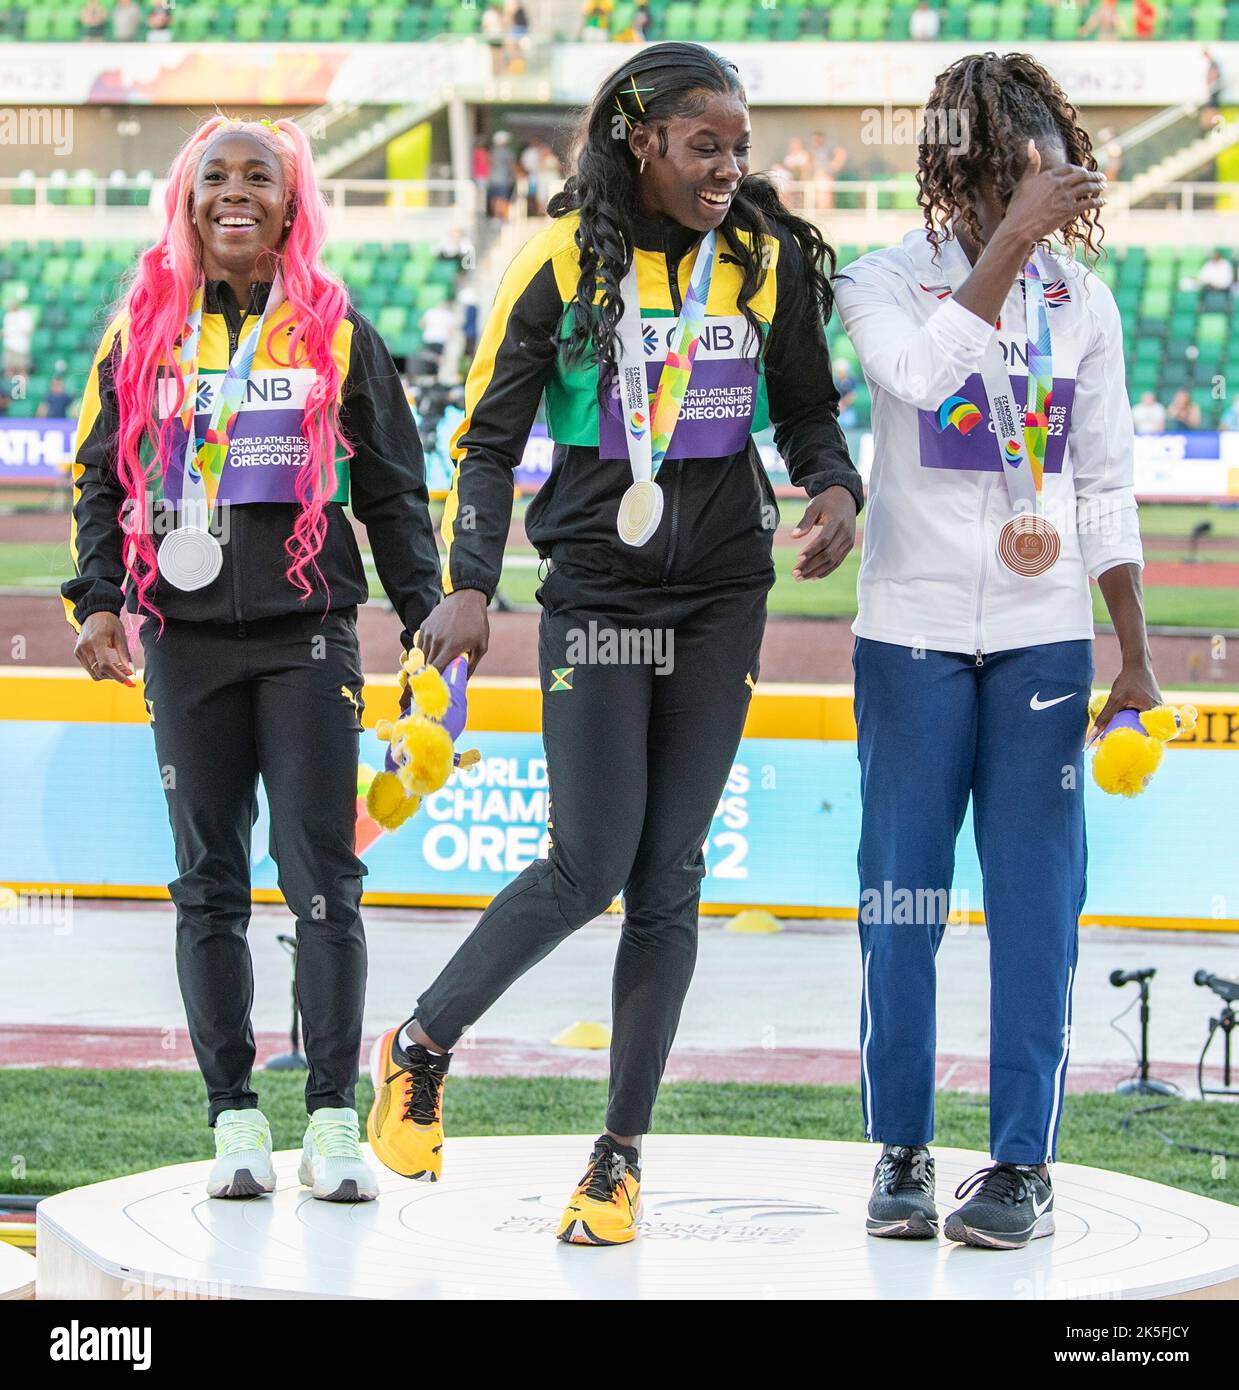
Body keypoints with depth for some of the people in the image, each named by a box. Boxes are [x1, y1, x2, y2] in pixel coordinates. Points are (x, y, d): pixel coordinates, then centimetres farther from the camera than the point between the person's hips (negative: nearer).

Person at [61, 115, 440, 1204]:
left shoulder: (338, 332, 7)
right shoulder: (144, 333, 10)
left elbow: (393, 492, 10)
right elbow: (101, 477, 13)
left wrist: (428, 622, 5)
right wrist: (98, 602, 0)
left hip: (308, 634, -1)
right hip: (186, 639, 2)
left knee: (321, 878, -7)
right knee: (210, 887, 3)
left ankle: (334, 1118, -3)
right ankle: (234, 1118, 8)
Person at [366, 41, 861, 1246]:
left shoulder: (770, 256, 3)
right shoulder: (565, 261, -6)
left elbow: (806, 410, 14)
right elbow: (490, 434, -2)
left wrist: (835, 490, -7)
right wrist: (470, 584, -13)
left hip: (722, 600, 3)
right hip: (595, 590, -3)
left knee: (668, 878, 2)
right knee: (587, 868, -10)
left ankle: (619, 1157, 9)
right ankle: (422, 1045, 15)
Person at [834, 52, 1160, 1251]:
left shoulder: (1081, 299, 7)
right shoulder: (885, 282, -1)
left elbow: (1106, 486, 10)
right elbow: (924, 371, -25)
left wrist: (1135, 657, 8)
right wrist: (1010, 241, -26)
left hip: (1045, 635, 2)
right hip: (912, 633, -2)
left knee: (1035, 903, -2)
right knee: (902, 898, 0)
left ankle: (1023, 1164, 2)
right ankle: (900, 1153, 9)